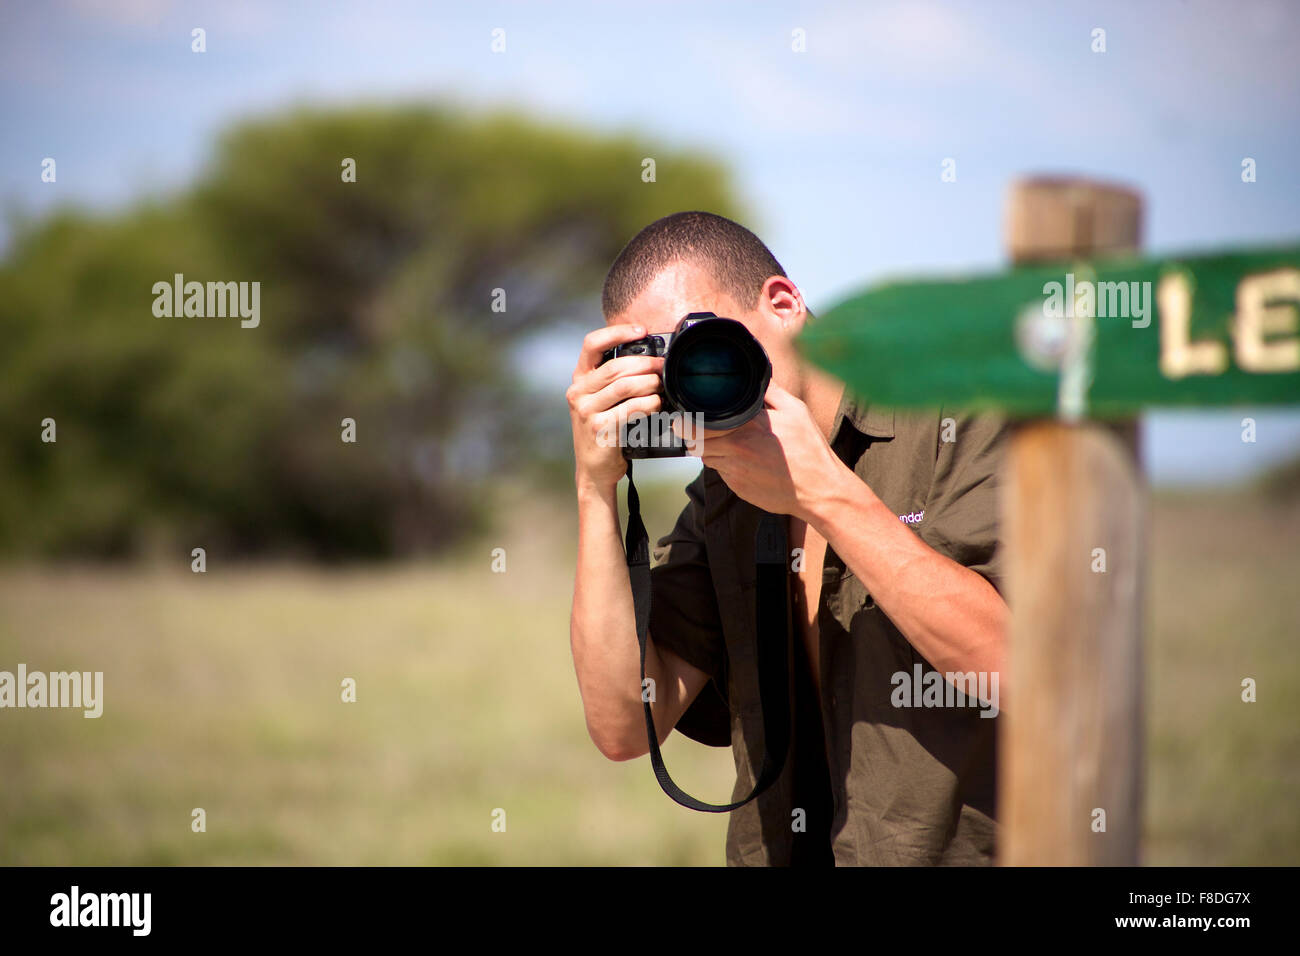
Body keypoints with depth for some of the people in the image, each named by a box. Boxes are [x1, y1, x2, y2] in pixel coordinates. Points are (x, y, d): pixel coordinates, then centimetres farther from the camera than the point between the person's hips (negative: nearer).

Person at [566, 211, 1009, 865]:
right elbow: (625, 726, 3)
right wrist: (595, 489, -2)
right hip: (786, 854, 5)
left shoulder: (965, 420, -2)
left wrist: (824, 494, -14)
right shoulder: (721, 499, 13)